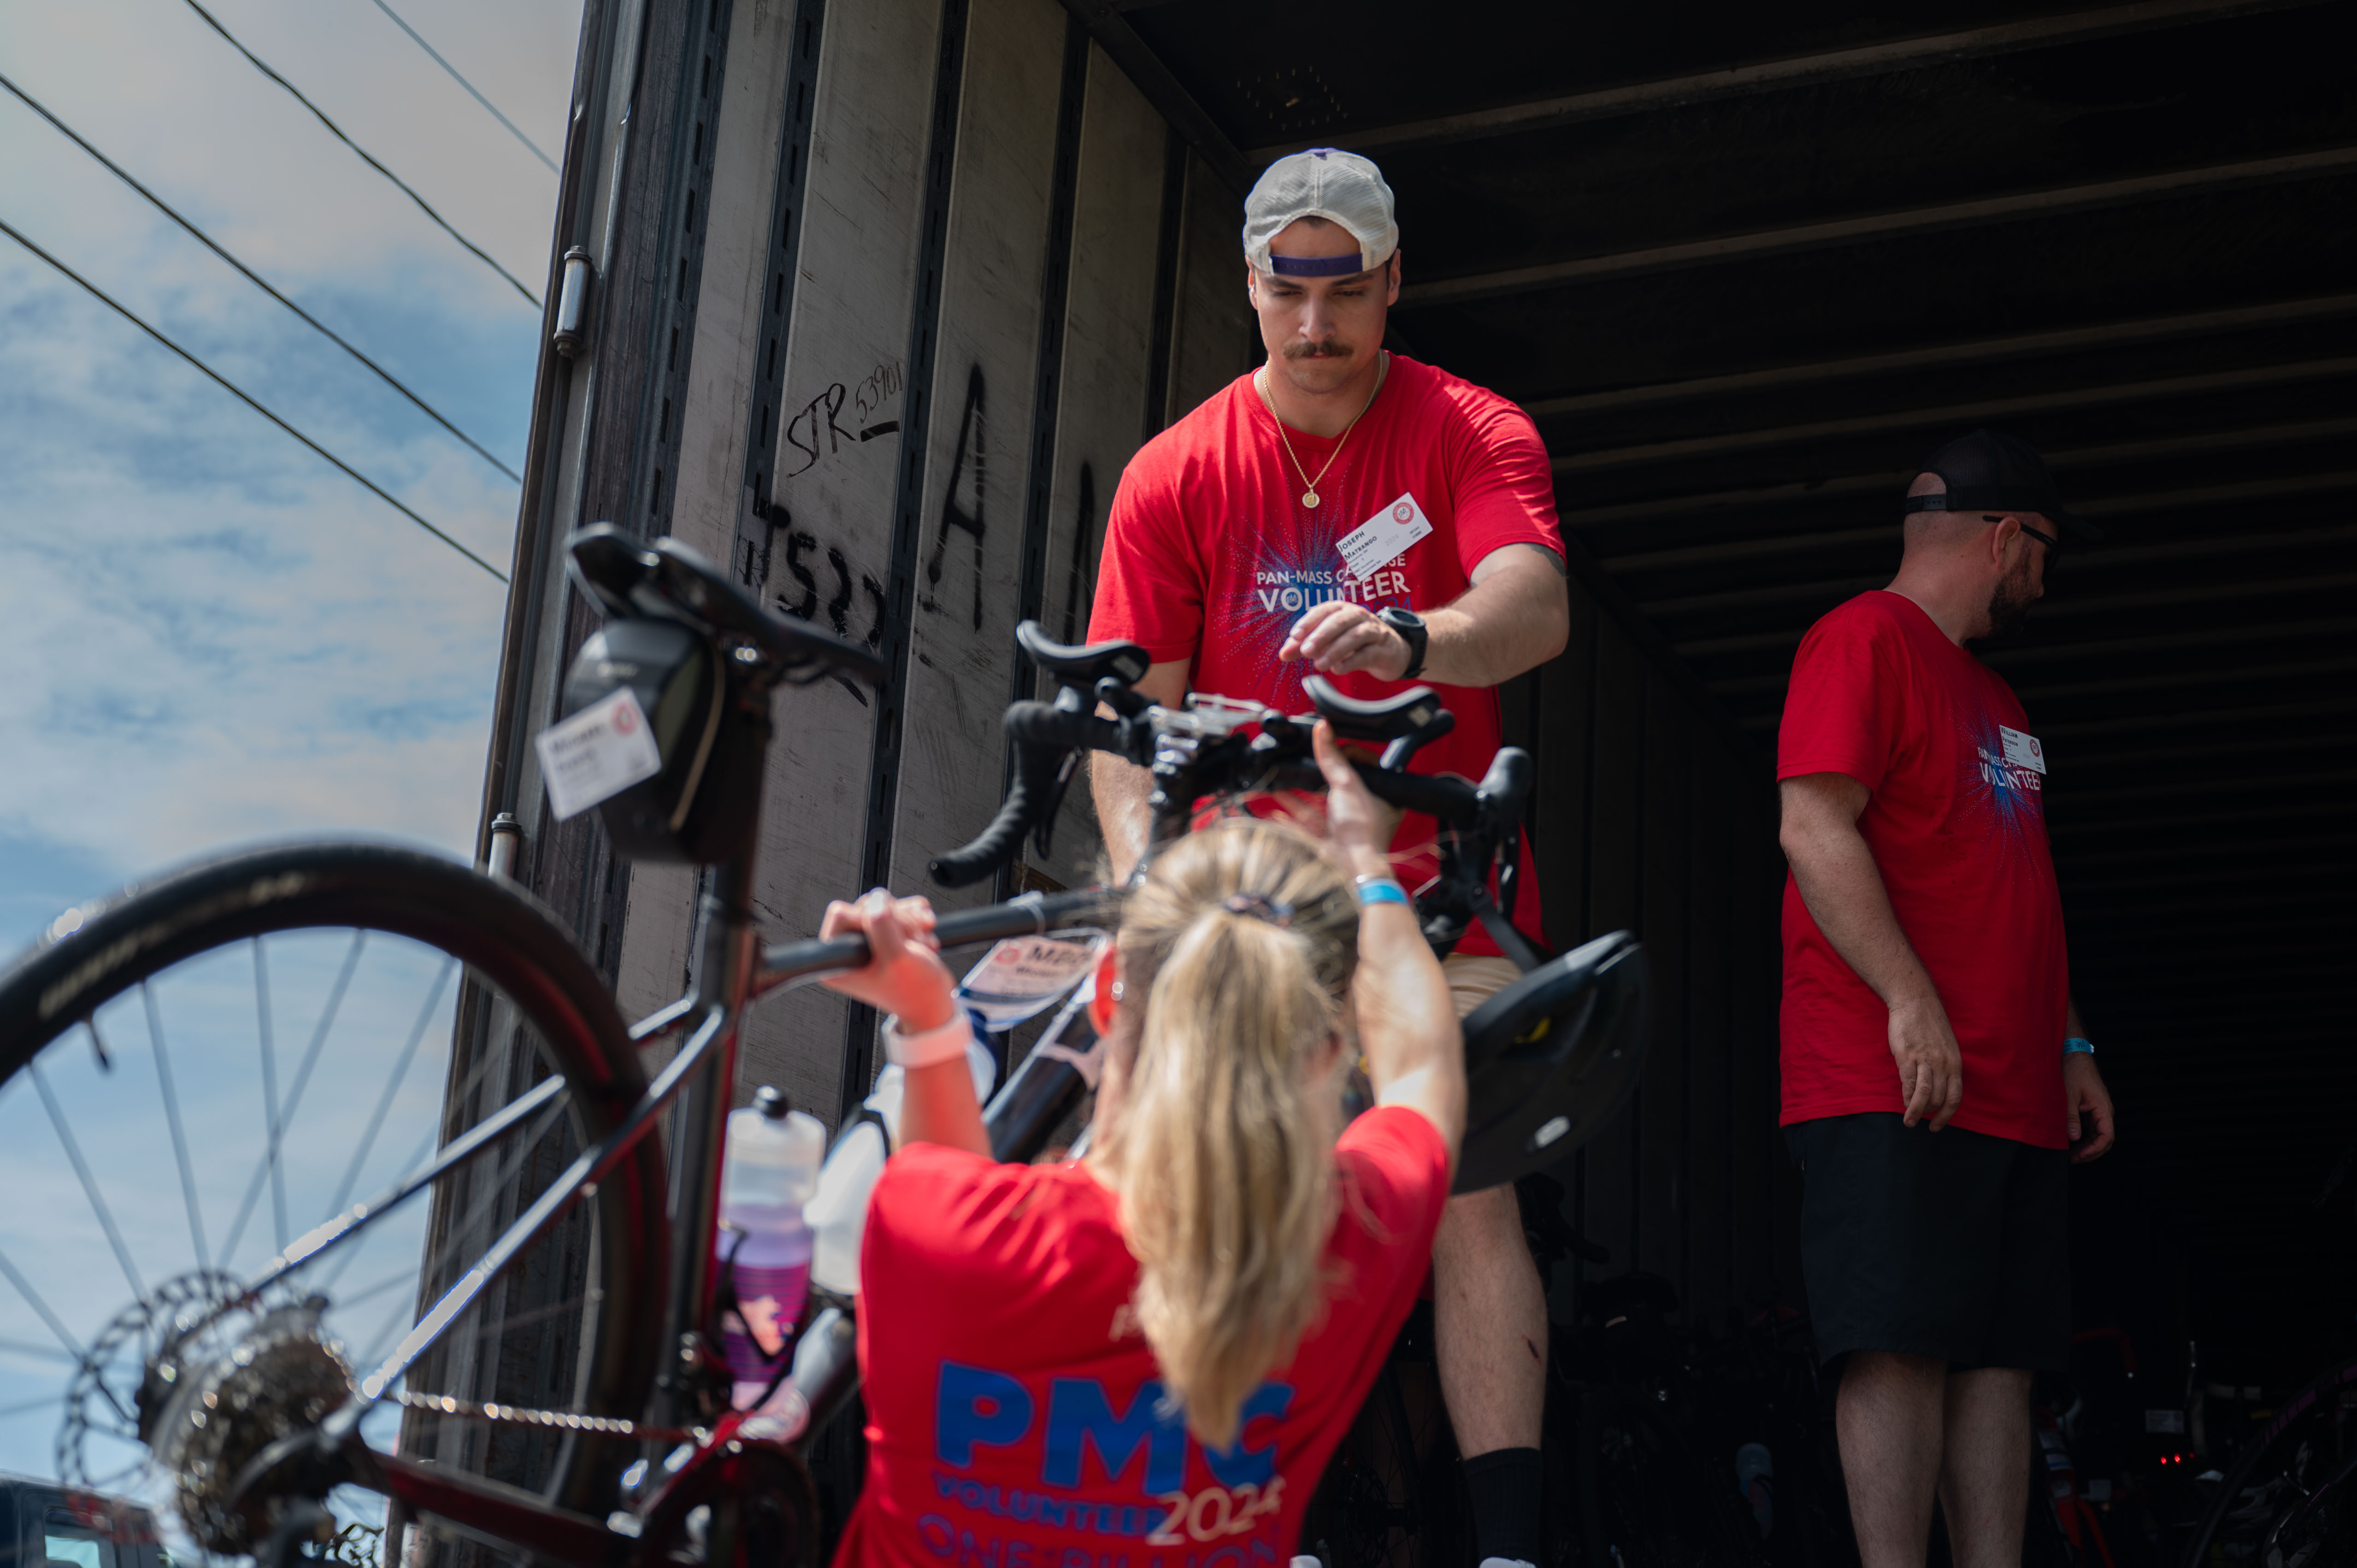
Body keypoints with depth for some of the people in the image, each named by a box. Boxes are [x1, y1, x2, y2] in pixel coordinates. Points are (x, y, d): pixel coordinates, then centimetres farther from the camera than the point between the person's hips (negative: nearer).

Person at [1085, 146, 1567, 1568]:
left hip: (1441, 888, -1)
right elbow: (1136, 705, -5)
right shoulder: (1178, 473, 2)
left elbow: (1535, 607, -20)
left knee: (1470, 1195, -11)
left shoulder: (1474, 434, -1)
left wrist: (1406, 633, -42)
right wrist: (1144, 873, -23)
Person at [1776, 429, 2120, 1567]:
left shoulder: (1990, 695, 26)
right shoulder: (1865, 639, -3)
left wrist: (2069, 1047, 22)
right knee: (1903, 1345, -12)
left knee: (2001, 1354, 4)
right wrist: (1911, 1002, -21)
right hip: (1889, 1086, -9)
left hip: (2011, 1092, 9)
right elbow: (1815, 831, -15)